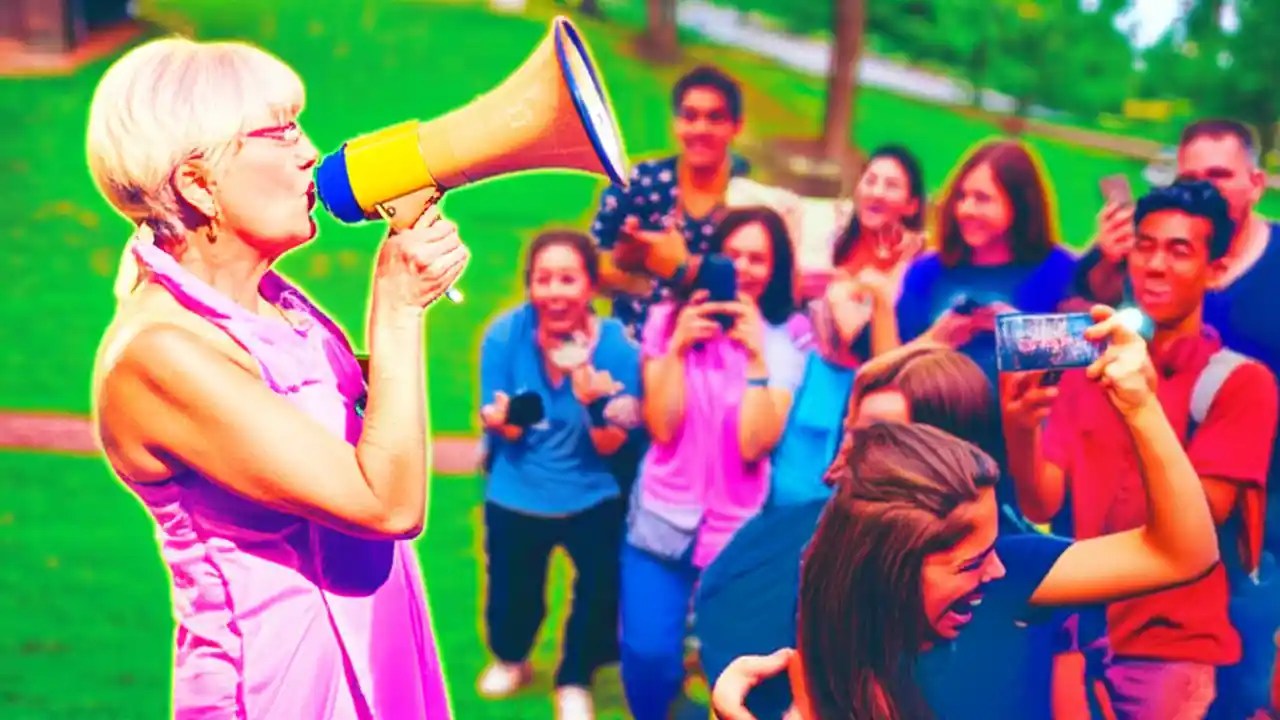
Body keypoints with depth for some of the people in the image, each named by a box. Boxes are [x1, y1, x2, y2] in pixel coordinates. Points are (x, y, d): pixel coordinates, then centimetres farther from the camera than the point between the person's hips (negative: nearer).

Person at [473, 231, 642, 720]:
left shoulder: (616, 345, -18)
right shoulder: (505, 334, -17)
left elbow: (609, 446, -15)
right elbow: (504, 429, -10)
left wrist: (597, 404, -35)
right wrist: (501, 419, -33)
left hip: (592, 499, 0)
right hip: (517, 497, 0)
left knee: (602, 592, -3)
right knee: (512, 599, 7)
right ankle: (510, 659, 45)